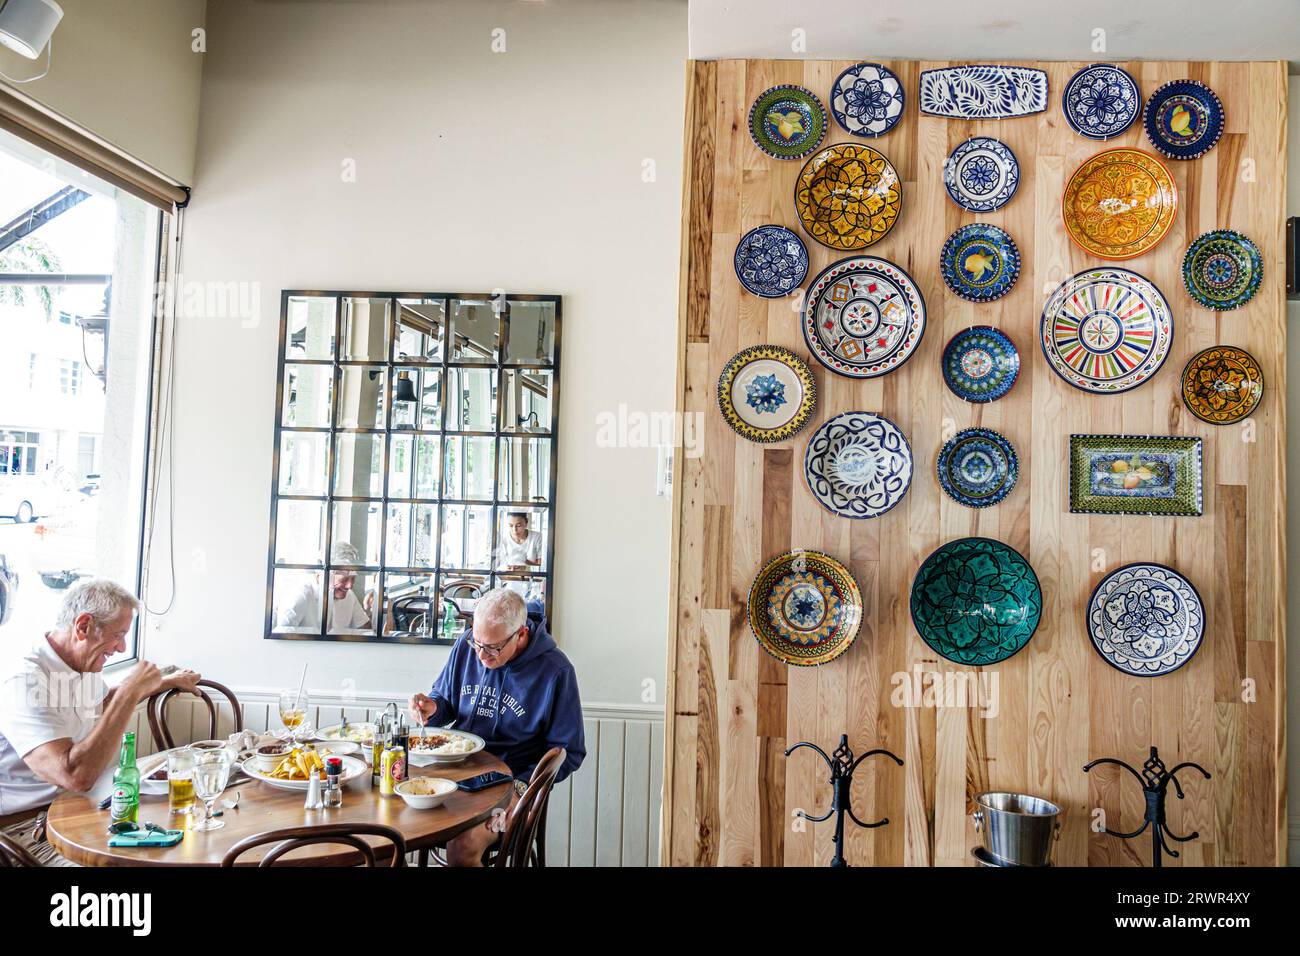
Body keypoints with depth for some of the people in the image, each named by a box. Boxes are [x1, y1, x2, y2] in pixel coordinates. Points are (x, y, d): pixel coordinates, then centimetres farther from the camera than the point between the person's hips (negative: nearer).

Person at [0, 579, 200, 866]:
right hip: (28, 826, -9)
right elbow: (77, 776, -33)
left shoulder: (84, 669, 6)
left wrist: (165, 682, 29)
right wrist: (131, 692, -27)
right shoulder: (24, 682, -23)